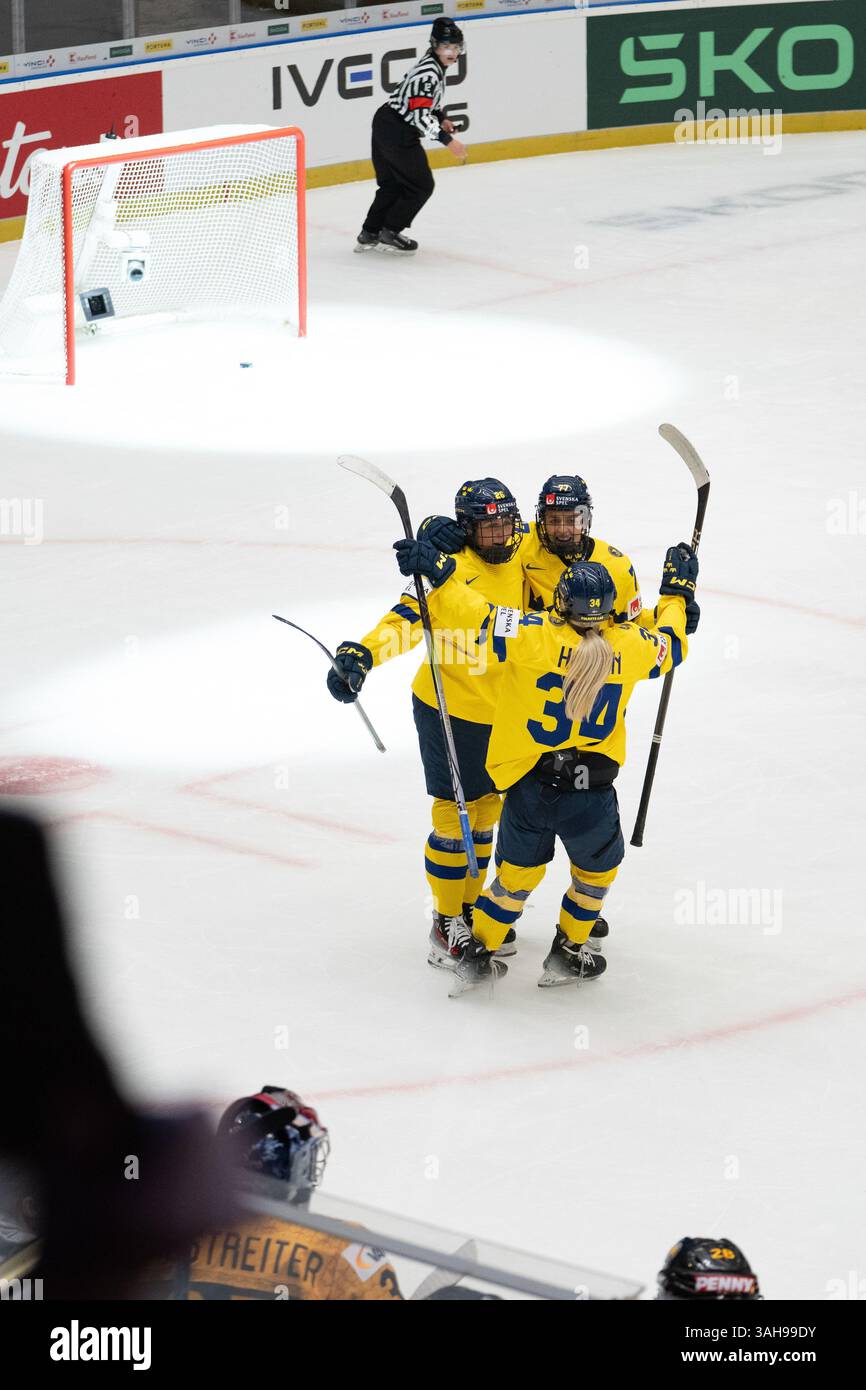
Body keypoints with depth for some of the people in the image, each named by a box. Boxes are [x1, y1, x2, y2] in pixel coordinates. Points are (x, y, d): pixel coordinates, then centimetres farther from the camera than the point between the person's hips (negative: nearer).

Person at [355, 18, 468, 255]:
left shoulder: (434, 66, 9)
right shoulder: (428, 73, -23)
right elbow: (420, 115, -29)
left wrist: (440, 119, 11)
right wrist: (448, 141, -31)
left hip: (385, 126, 10)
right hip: (398, 134, -10)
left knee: (392, 184, 20)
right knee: (421, 186, 1)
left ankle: (369, 234, 25)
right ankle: (390, 233, 8)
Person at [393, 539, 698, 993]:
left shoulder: (538, 636, -15)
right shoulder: (630, 646, -4)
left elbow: (477, 616, -20)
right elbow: (670, 646, 19)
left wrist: (439, 572, -13)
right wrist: (676, 593, 34)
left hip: (530, 787, 0)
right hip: (592, 789, 0)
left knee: (519, 871, 21)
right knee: (598, 866, 28)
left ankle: (478, 954, 25)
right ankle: (568, 955, 37)